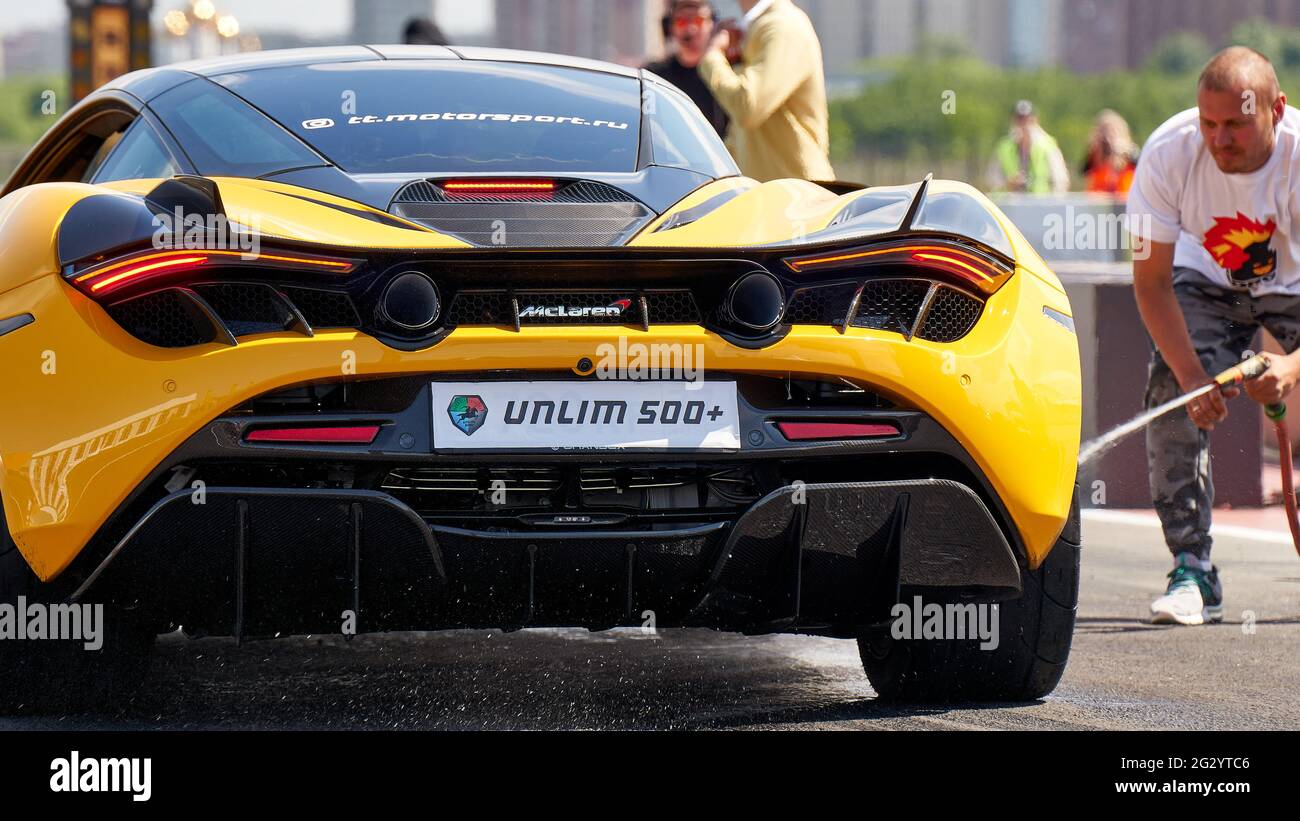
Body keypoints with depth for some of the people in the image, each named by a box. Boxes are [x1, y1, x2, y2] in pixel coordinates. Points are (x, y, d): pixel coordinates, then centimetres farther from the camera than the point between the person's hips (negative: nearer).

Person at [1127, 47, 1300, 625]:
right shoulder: (1168, 154, -29)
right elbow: (1151, 280, -20)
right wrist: (1192, 376, -31)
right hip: (1210, 283, 1)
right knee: (1173, 396, -20)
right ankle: (1191, 570, -15)